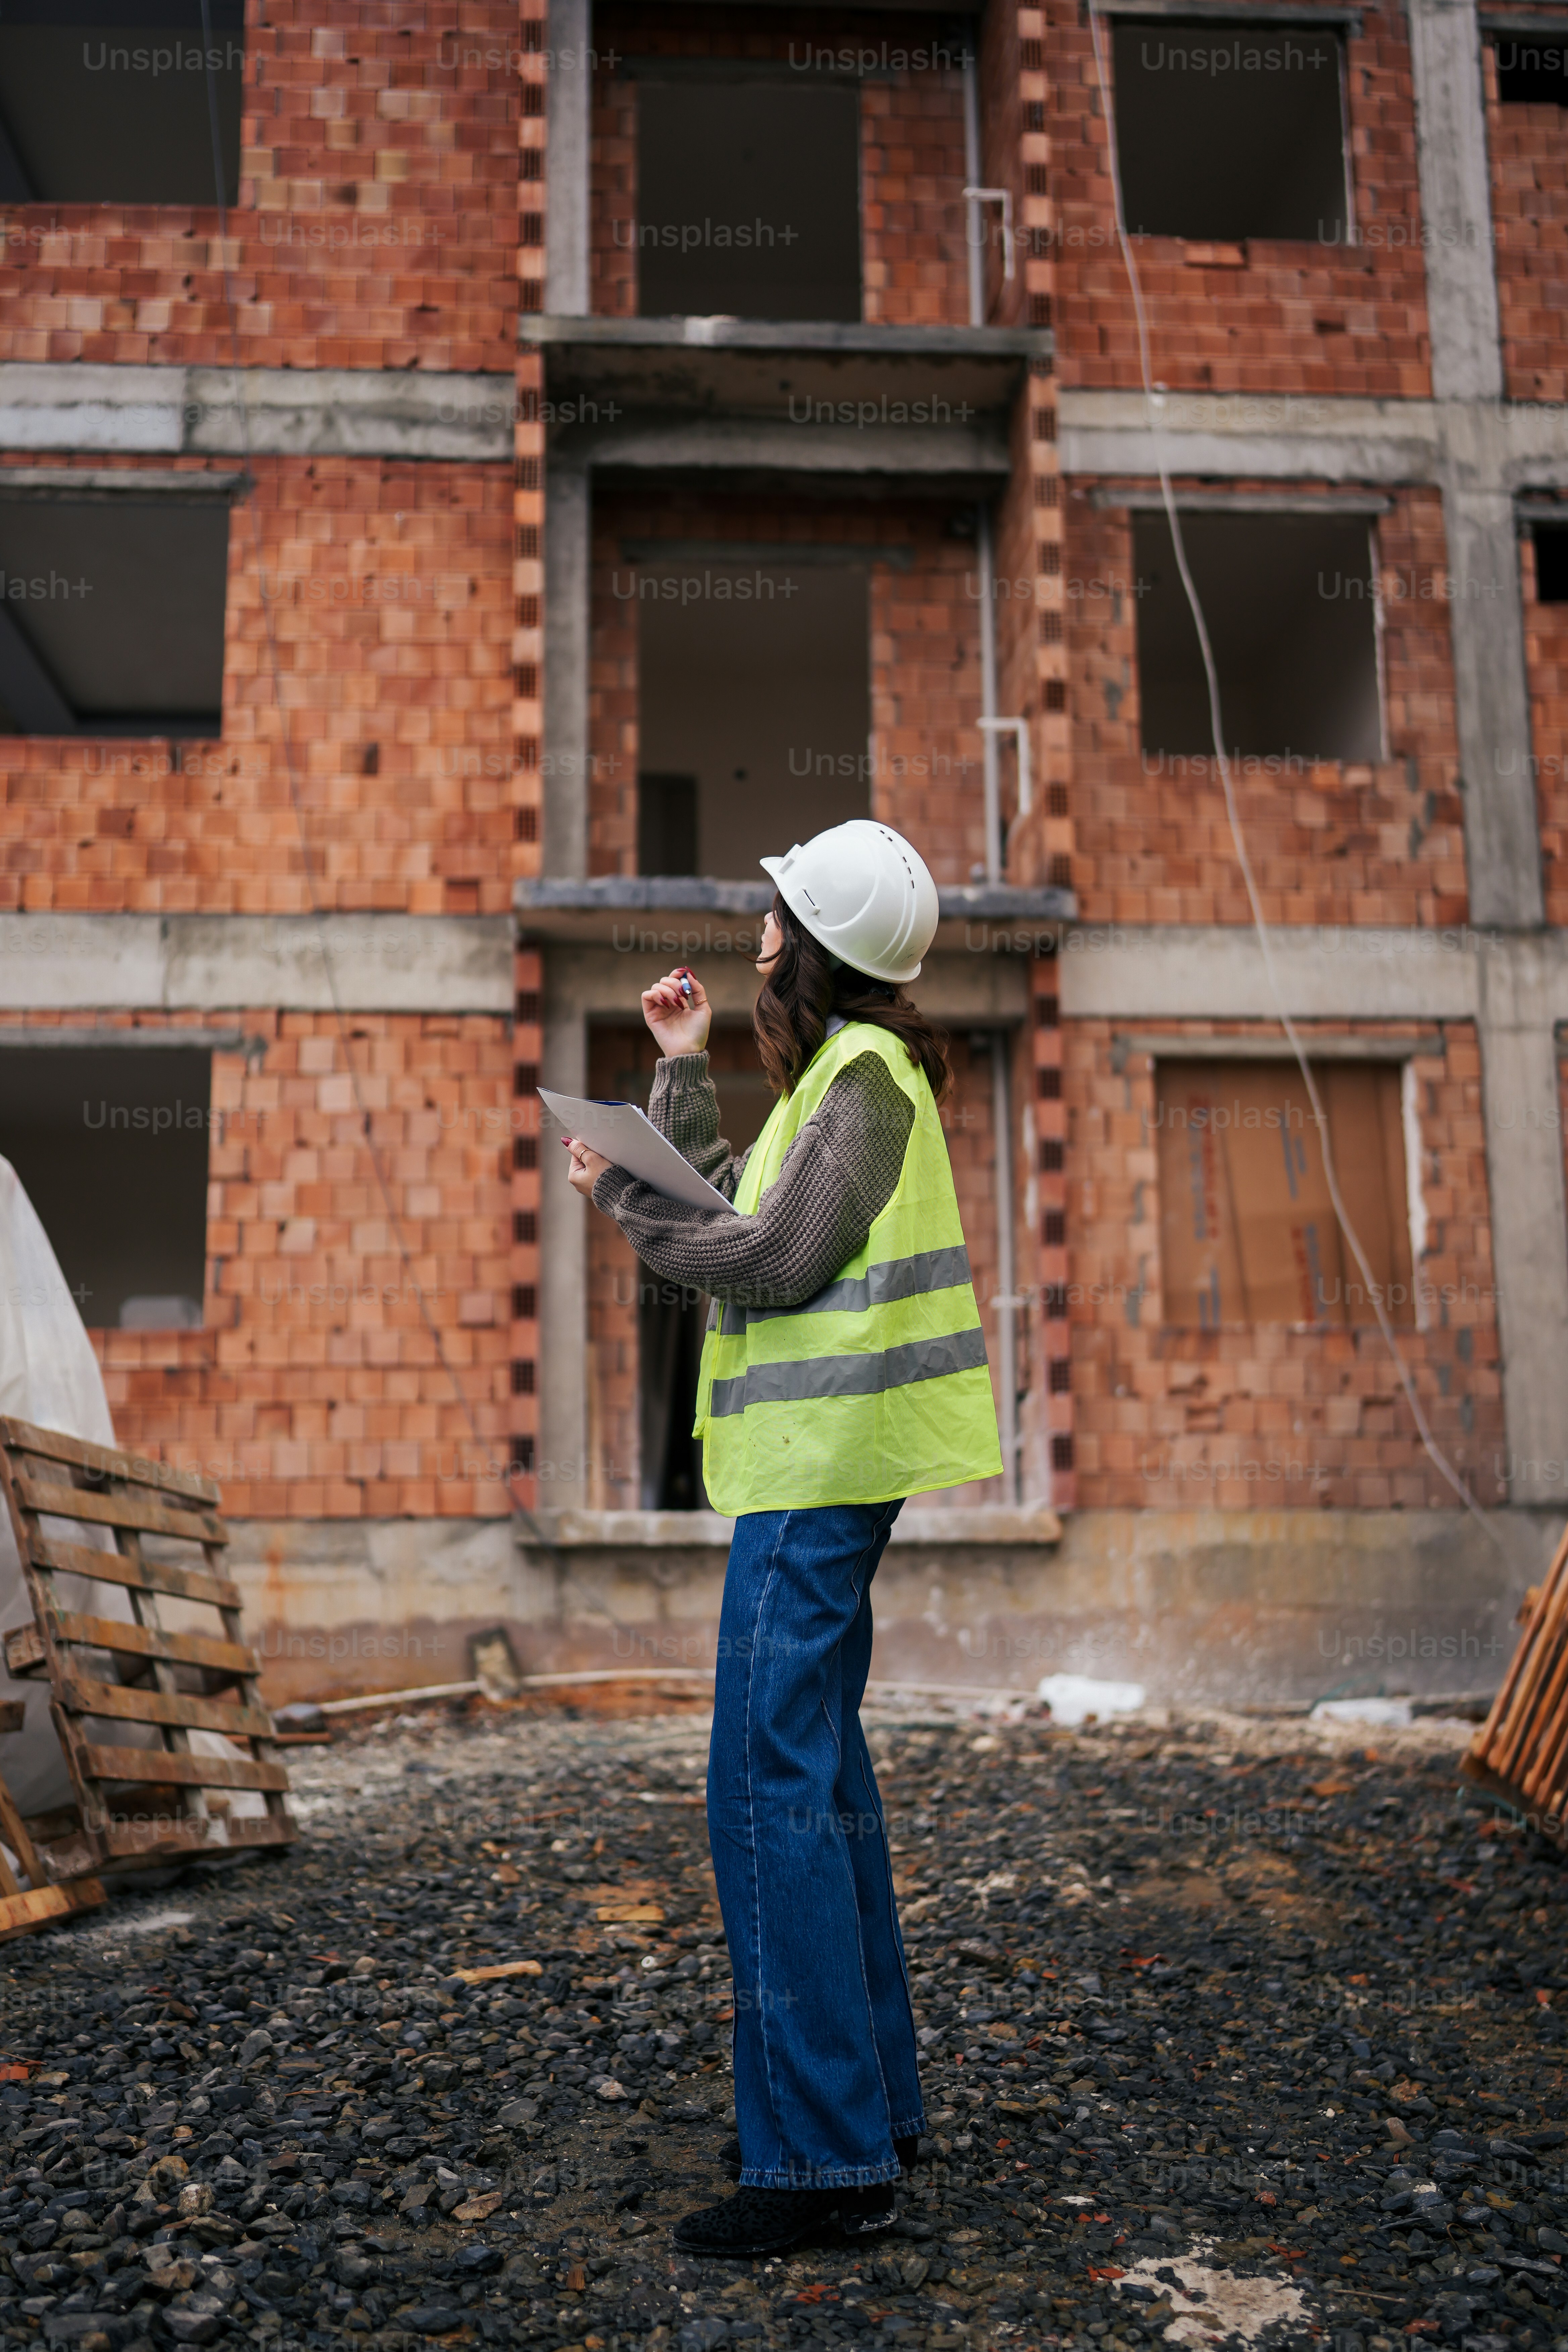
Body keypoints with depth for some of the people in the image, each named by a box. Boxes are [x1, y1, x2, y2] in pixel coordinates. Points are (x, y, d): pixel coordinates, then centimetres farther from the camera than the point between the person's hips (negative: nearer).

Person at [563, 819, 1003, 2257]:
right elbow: (734, 1211, 18)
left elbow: (773, 1259, -18)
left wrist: (618, 1192, -7)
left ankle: (821, 2160, -4)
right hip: (819, 1463, 11)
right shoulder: (847, 1071, 19)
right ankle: (874, 2101, 25)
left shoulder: (862, 1071, -11)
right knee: (819, 1775, 15)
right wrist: (682, 1069, 19)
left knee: (771, 1790, -10)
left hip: (817, 1469, -11)